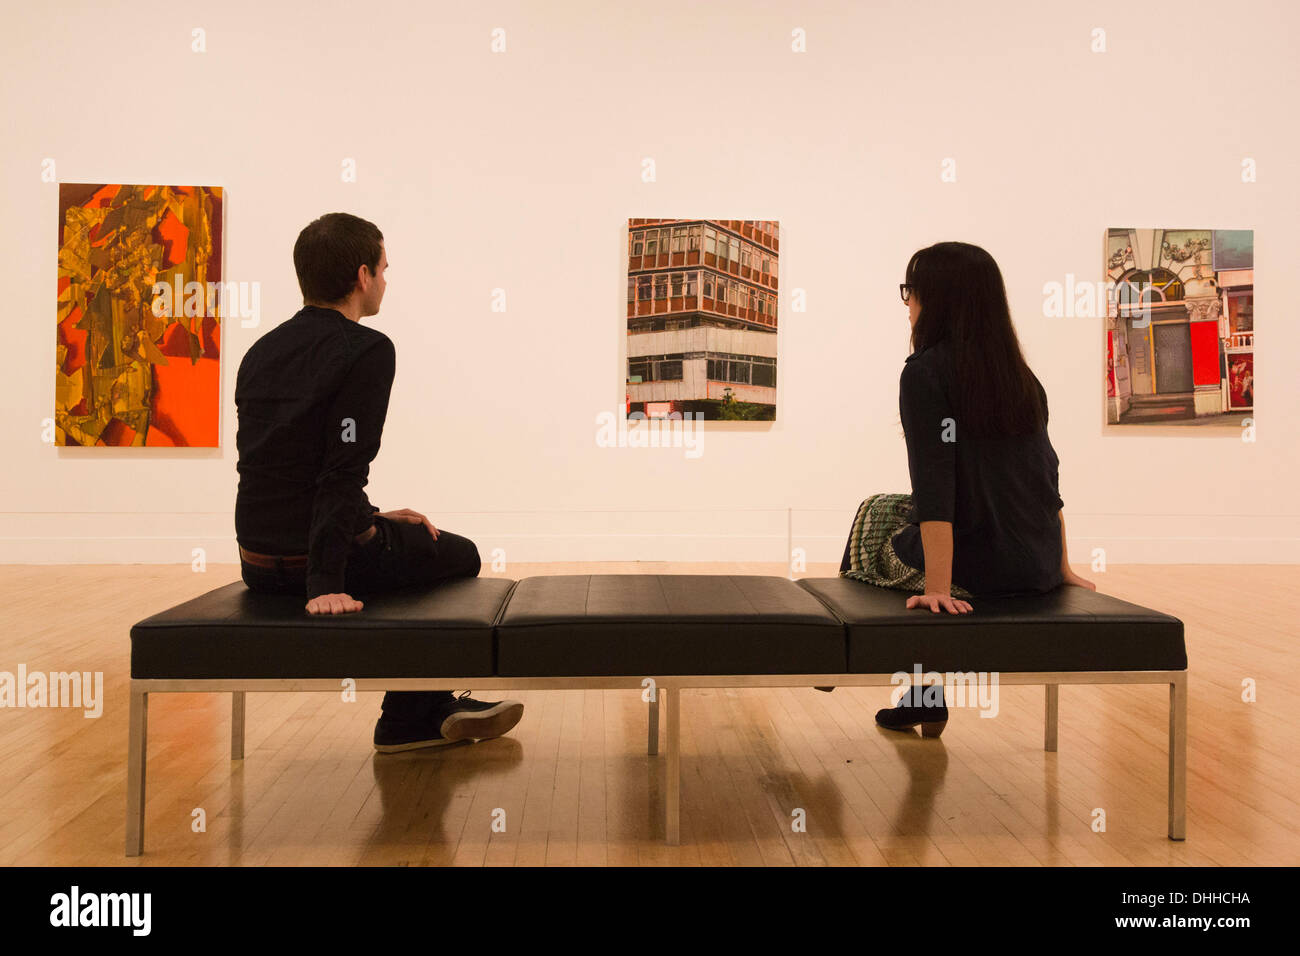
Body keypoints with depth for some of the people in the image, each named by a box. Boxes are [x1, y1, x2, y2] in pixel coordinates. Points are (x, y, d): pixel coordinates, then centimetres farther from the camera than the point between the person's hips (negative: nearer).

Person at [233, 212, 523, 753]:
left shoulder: (261, 352, 11)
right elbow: (342, 472, -24)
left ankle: (433, 709, 36)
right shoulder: (366, 351, -15)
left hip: (258, 563, 8)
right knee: (458, 556, 20)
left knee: (410, 541, 32)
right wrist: (325, 583, -25)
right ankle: (409, 720, 27)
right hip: (322, 557, -8)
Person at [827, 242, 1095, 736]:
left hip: (972, 565, -6)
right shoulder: (1021, 375, 8)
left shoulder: (925, 372, -11)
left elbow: (934, 489, -20)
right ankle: (923, 695, 31)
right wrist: (1062, 568, 18)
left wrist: (937, 588, -21)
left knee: (874, 513, 23)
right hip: (1037, 573, 6)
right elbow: (1048, 478, 11)